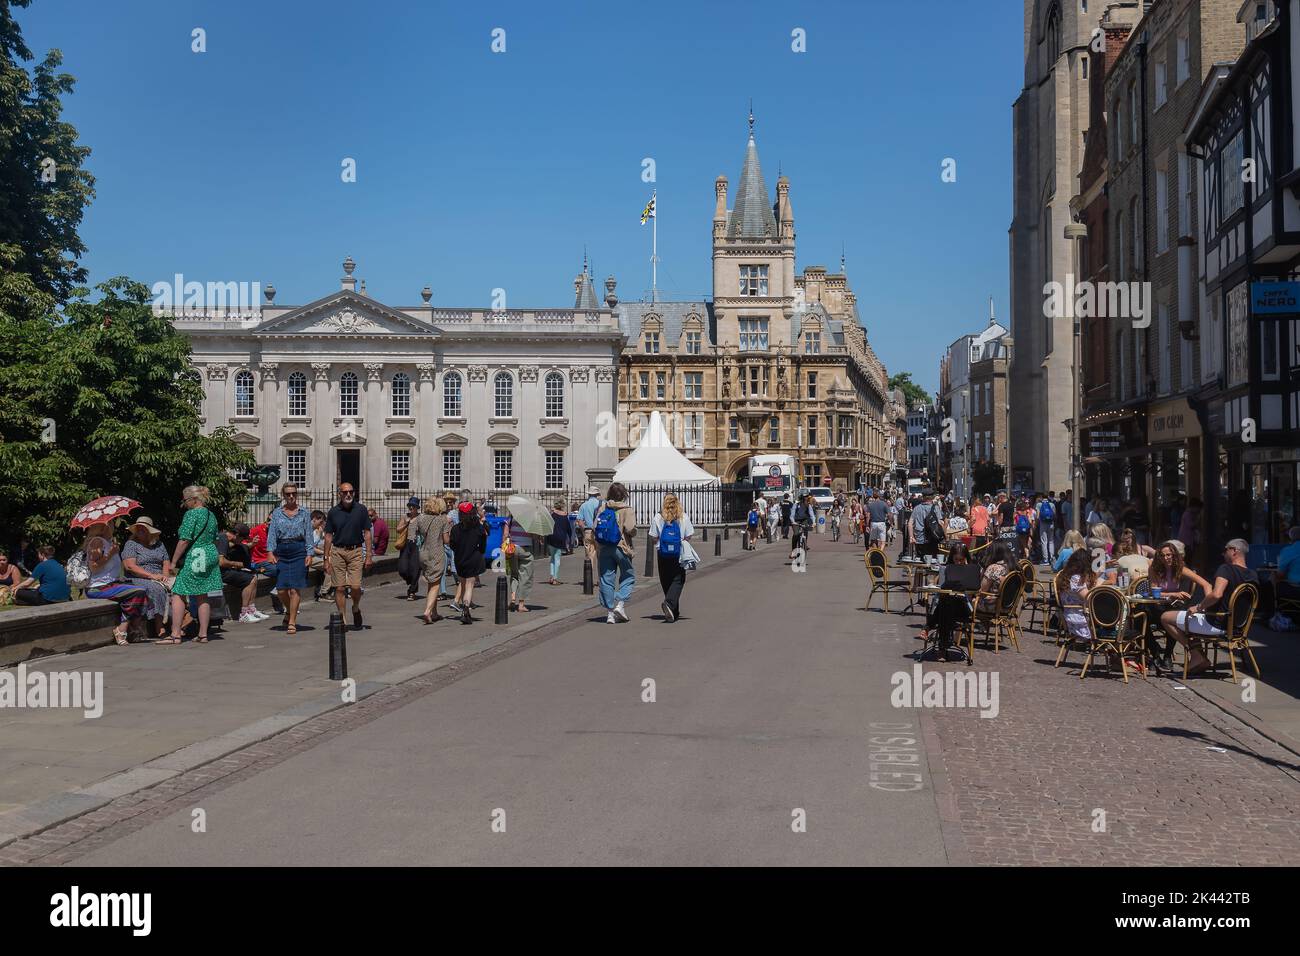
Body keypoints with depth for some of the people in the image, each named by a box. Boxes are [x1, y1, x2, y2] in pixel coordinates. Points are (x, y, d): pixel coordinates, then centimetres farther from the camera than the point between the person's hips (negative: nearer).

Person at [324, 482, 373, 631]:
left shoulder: (361, 510, 3)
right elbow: (328, 536, 8)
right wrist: (326, 559, 3)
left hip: (356, 551, -1)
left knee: (355, 587, -9)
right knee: (339, 588, 0)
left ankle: (356, 609, 21)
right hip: (337, 551, 1)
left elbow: (367, 533, 4)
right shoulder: (333, 512, 4)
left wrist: (369, 556, -3)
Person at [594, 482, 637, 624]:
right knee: (628, 576, 12)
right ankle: (620, 604, -3)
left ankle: (609, 612, 8)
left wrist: (598, 549, 10)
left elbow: (595, 528, 3)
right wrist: (633, 532, 7)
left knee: (607, 579, 7)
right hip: (621, 547, -4)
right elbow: (630, 529, -17)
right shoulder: (626, 509, -7)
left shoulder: (602, 508, 4)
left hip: (604, 548, 4)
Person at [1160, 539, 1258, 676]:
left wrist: (1198, 607, -20)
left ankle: (1195, 653, 0)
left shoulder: (1226, 569, -20)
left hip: (1215, 625, -9)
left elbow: (1216, 594, -36)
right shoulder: (1253, 576, 4)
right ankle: (1199, 657, 22)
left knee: (1165, 617, 0)